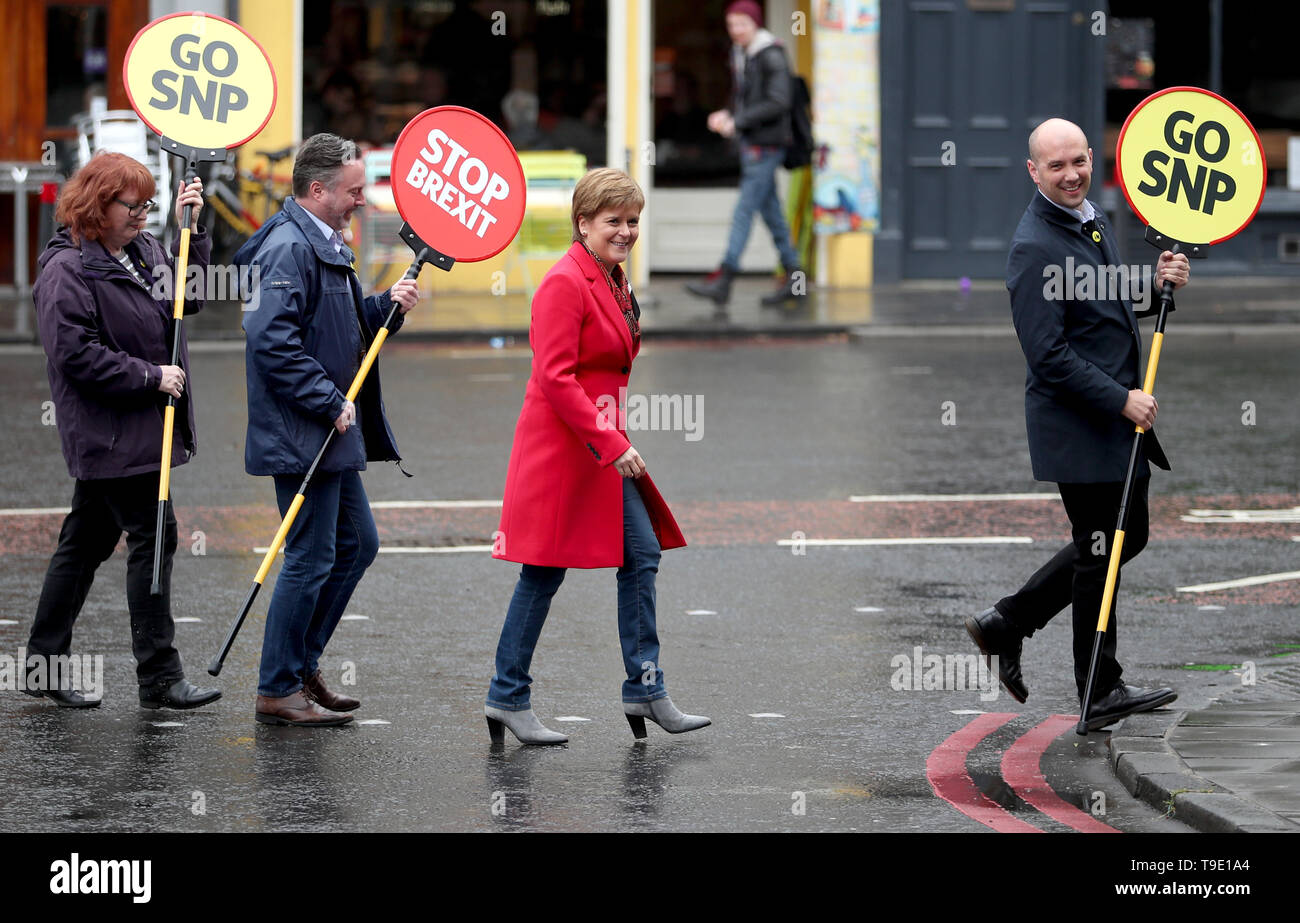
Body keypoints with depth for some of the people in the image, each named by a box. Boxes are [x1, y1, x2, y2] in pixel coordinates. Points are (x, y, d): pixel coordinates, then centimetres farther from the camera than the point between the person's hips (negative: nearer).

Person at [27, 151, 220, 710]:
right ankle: (159, 678, -6)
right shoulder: (67, 270, -15)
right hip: (109, 431, -9)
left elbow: (189, 298, 20)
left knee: (87, 540, 13)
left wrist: (191, 230, 9)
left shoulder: (144, 251, 11)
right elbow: (75, 355, -21)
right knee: (153, 536, -9)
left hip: (142, 427, 9)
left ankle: (43, 665, 20)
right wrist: (150, 376, -19)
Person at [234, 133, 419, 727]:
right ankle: (277, 691, 3)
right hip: (301, 437, -11)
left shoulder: (323, 245, 16)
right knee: (311, 558, -5)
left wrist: (388, 305, 7)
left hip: (331, 433, 11)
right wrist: (330, 403, -22)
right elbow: (275, 343, -26)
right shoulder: (289, 249, -18)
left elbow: (346, 328, 25)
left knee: (357, 544, 16)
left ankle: (302, 666, 24)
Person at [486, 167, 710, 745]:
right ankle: (508, 698, 7)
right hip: (563, 443, -9)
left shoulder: (615, 282, 13)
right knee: (545, 572, -2)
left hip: (605, 443, 9)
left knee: (642, 555, 4)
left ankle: (645, 691, 8)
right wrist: (612, 445, -23)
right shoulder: (564, 285, -16)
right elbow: (554, 378, -21)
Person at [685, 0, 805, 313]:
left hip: (767, 144, -9)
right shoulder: (739, 54, 13)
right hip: (750, 143, 9)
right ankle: (794, 279, 17)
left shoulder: (771, 56, -13)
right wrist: (726, 116, 2)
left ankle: (722, 282, -15)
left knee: (744, 211, -12)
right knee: (770, 211, 11)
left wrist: (737, 122, -21)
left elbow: (778, 102, -20)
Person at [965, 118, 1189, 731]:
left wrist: (1157, 282, 4)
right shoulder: (1034, 248, -19)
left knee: (1127, 536, 18)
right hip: (1077, 427, -9)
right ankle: (1101, 693, 13)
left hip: (1122, 414, 9)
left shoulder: (1093, 221, 10)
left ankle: (1006, 624, 26)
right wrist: (1121, 400, -22)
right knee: (1100, 552, 0)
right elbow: (1048, 354, -22)